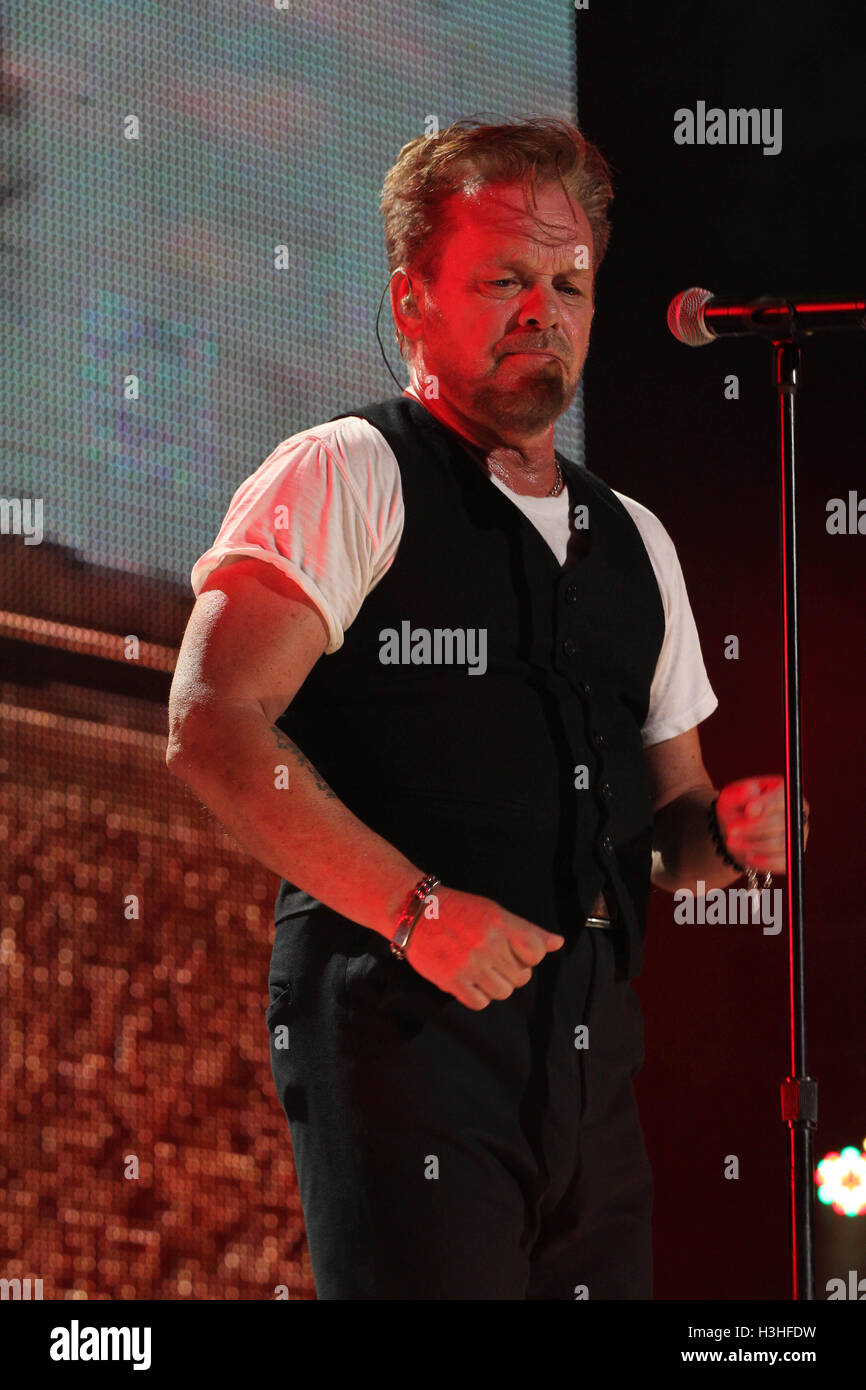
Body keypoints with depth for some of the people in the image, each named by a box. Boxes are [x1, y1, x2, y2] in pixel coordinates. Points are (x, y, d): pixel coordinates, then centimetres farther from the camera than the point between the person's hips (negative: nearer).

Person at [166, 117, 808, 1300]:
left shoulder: (635, 541, 22)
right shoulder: (348, 477, 0)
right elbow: (213, 727, -12)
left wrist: (727, 833, 3)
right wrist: (416, 909, -18)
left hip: (590, 1054, 7)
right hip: (403, 1022, -7)